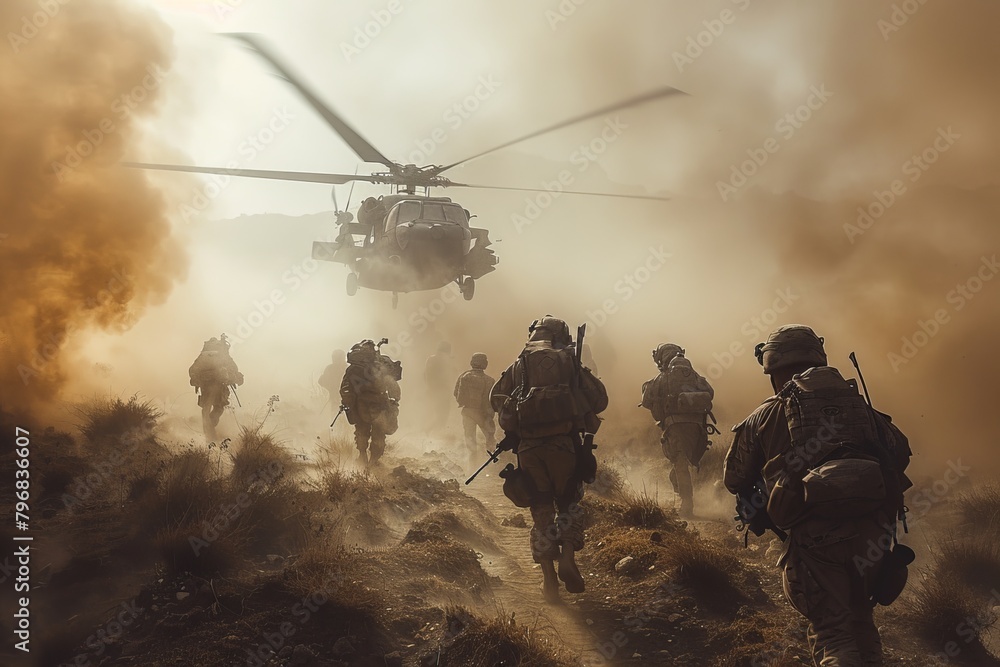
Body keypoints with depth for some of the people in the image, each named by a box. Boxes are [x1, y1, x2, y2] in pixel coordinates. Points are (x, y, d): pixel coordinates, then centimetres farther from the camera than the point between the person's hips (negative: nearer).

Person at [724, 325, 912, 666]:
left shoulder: (763, 418, 11)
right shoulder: (856, 402, 19)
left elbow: (736, 480, 17)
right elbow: (900, 450, 17)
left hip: (816, 535, -4)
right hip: (871, 531, 4)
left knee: (832, 631, -1)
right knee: (859, 617, 25)